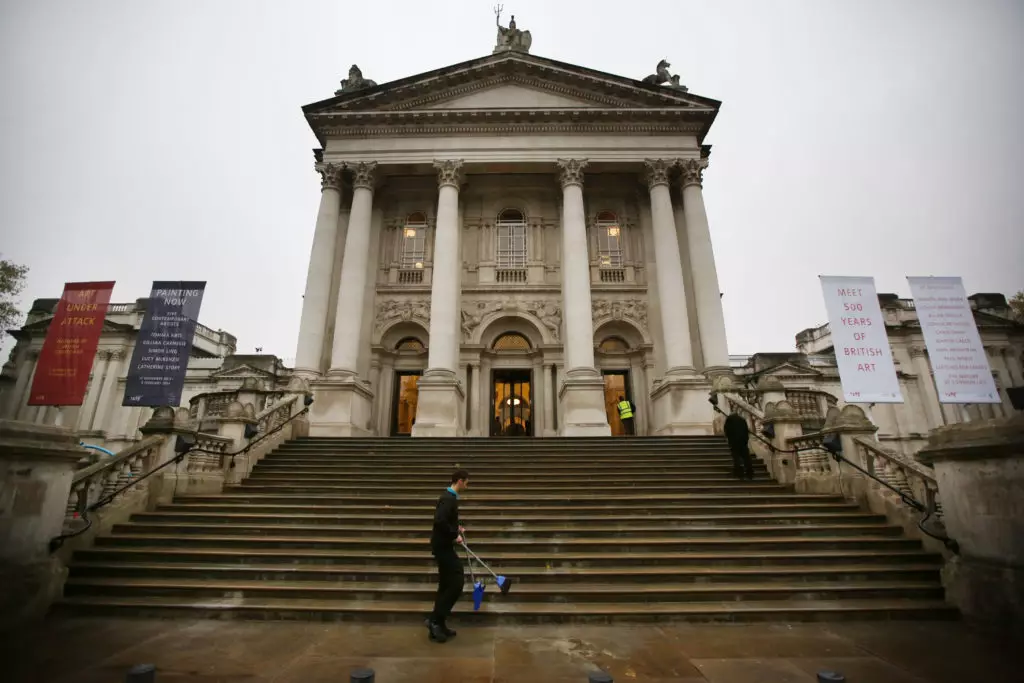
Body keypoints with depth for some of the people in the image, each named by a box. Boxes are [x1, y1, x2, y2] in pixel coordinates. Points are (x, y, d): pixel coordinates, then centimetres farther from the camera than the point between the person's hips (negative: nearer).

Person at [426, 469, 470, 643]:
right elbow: (439, 521, -32)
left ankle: (438, 624, 21)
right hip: (443, 546, -10)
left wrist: (456, 527, 13)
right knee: (456, 583, -6)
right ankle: (435, 619, 1)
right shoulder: (449, 498, -20)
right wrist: (455, 535, -21)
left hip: (443, 545, 10)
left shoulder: (449, 497, 12)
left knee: (446, 585, 14)